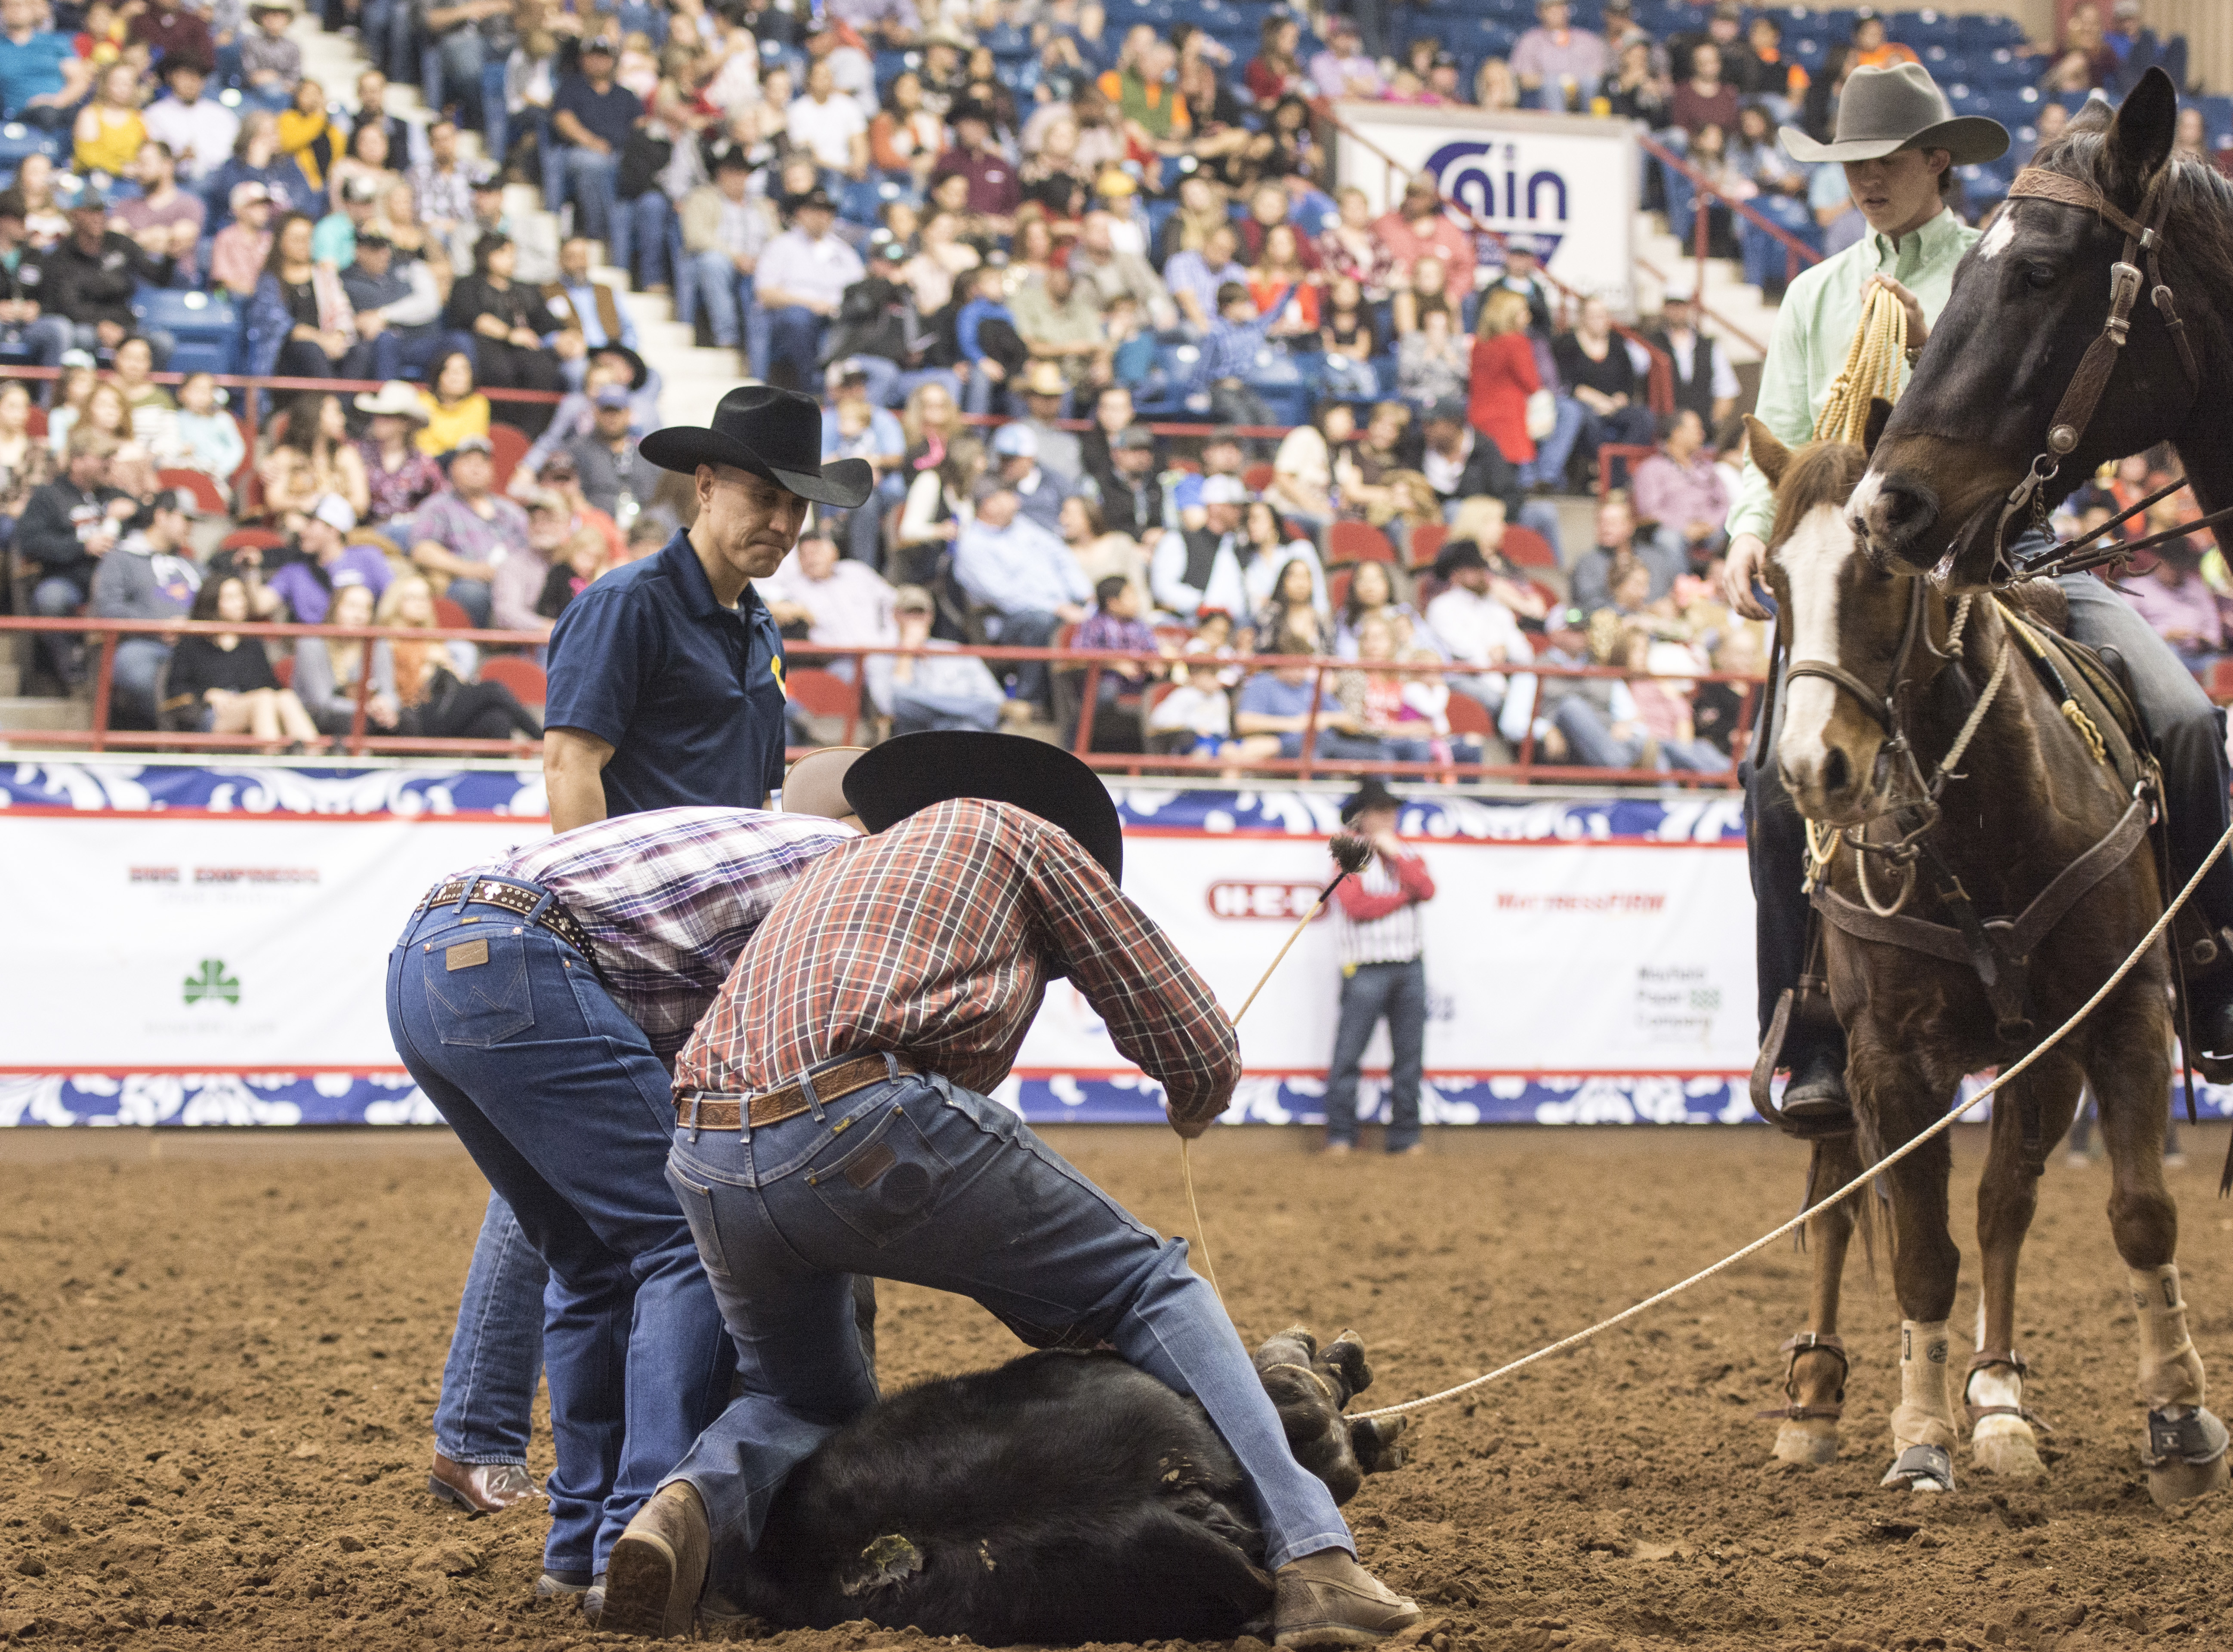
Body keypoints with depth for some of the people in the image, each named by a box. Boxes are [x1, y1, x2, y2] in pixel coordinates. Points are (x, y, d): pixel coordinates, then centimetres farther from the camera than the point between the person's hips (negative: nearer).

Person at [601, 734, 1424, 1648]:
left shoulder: (843, 865, 39)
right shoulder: (1024, 832, 22)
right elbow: (1200, 1049, 20)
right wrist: (1194, 1106, 43)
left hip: (709, 1162, 6)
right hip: (872, 1120, -5)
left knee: (800, 1398, 30)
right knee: (1153, 1289, 12)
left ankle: (696, 1503, -4)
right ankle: (1309, 1559, -4)